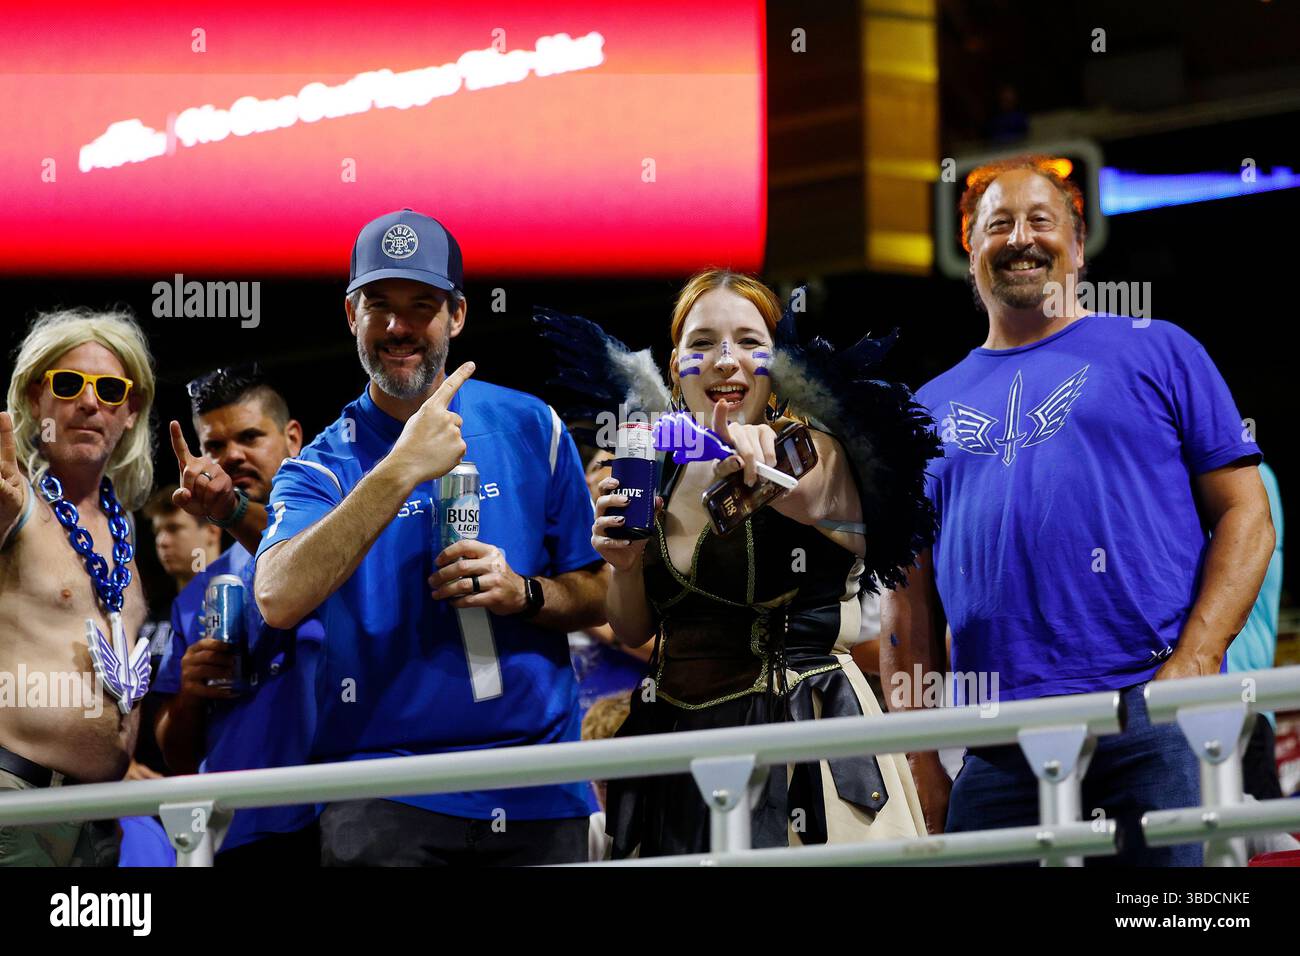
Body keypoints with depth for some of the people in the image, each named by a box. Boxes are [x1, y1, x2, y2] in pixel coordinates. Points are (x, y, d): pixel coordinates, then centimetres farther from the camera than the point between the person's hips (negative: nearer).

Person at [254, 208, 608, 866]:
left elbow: (595, 594, 12)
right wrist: (403, 469, -21)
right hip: (386, 796, -2)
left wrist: (523, 593, -11)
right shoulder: (320, 468, 1)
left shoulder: (528, 428, 7)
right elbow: (279, 600, -19)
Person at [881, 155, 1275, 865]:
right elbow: (910, 598, 18)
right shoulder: (932, 409, 20)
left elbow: (1244, 513, 5)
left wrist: (1193, 662, -9)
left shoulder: (1158, 354, 12)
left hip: (1153, 722, -3)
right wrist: (922, 765, 8)